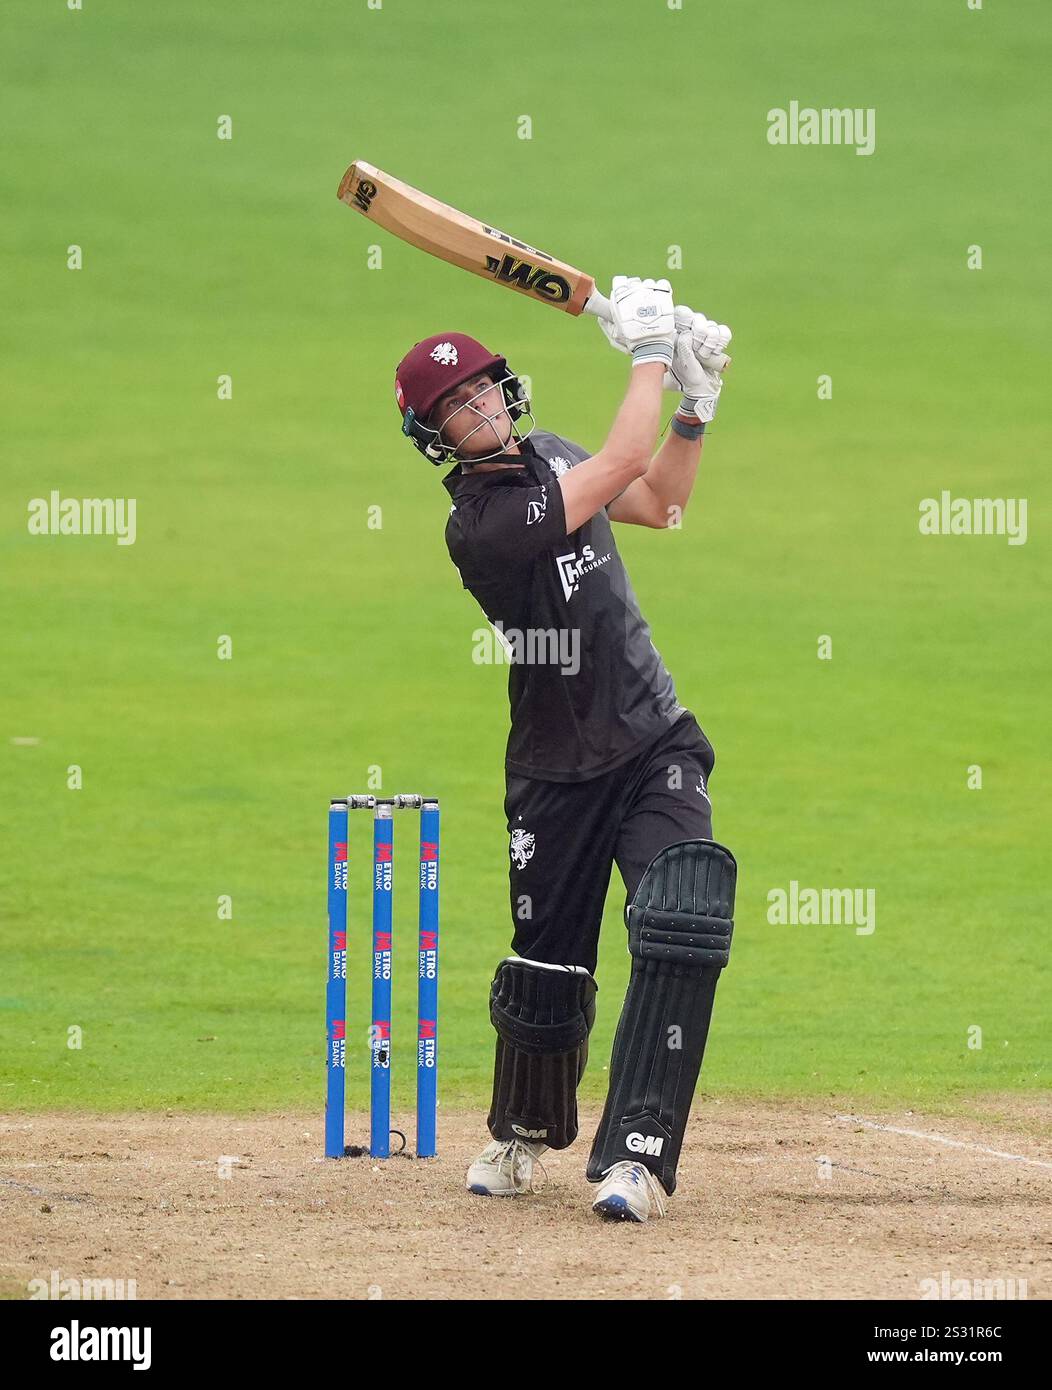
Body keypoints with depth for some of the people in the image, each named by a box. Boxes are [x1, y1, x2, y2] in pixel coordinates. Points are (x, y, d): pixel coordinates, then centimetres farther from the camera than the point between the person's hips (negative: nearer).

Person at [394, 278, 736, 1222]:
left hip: (654, 742, 4)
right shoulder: (480, 522, -21)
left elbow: (658, 503, 18)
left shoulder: (544, 455, 4)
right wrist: (649, 354, -15)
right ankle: (526, 1135, 35)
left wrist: (695, 405, 4)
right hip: (559, 771, -4)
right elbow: (624, 464, -24)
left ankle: (638, 1153, -18)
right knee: (547, 964, 7)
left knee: (682, 930, -17)